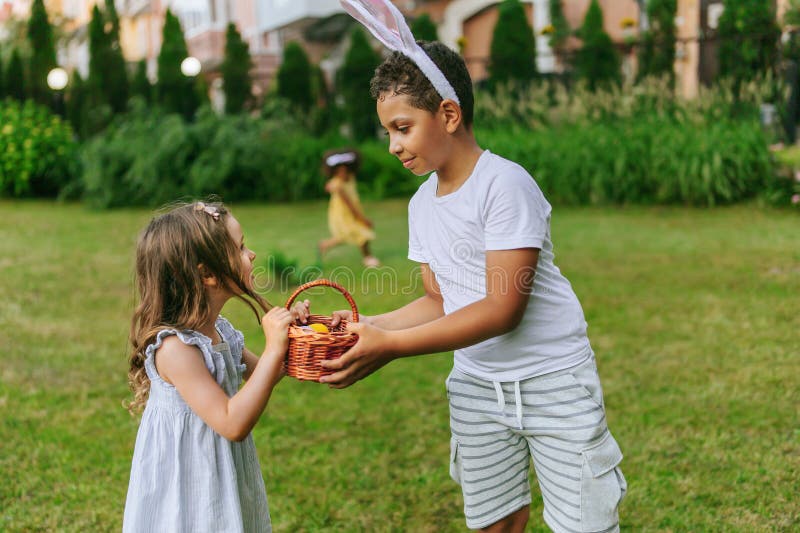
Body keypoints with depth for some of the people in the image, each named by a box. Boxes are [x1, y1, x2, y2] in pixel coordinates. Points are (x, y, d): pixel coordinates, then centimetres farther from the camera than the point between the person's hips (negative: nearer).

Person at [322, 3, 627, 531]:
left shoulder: (505, 183, -19)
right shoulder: (422, 204, 5)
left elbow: (503, 309, -24)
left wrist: (390, 345, -26)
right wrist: (368, 324, -6)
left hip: (552, 379, -6)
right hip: (476, 386, 7)